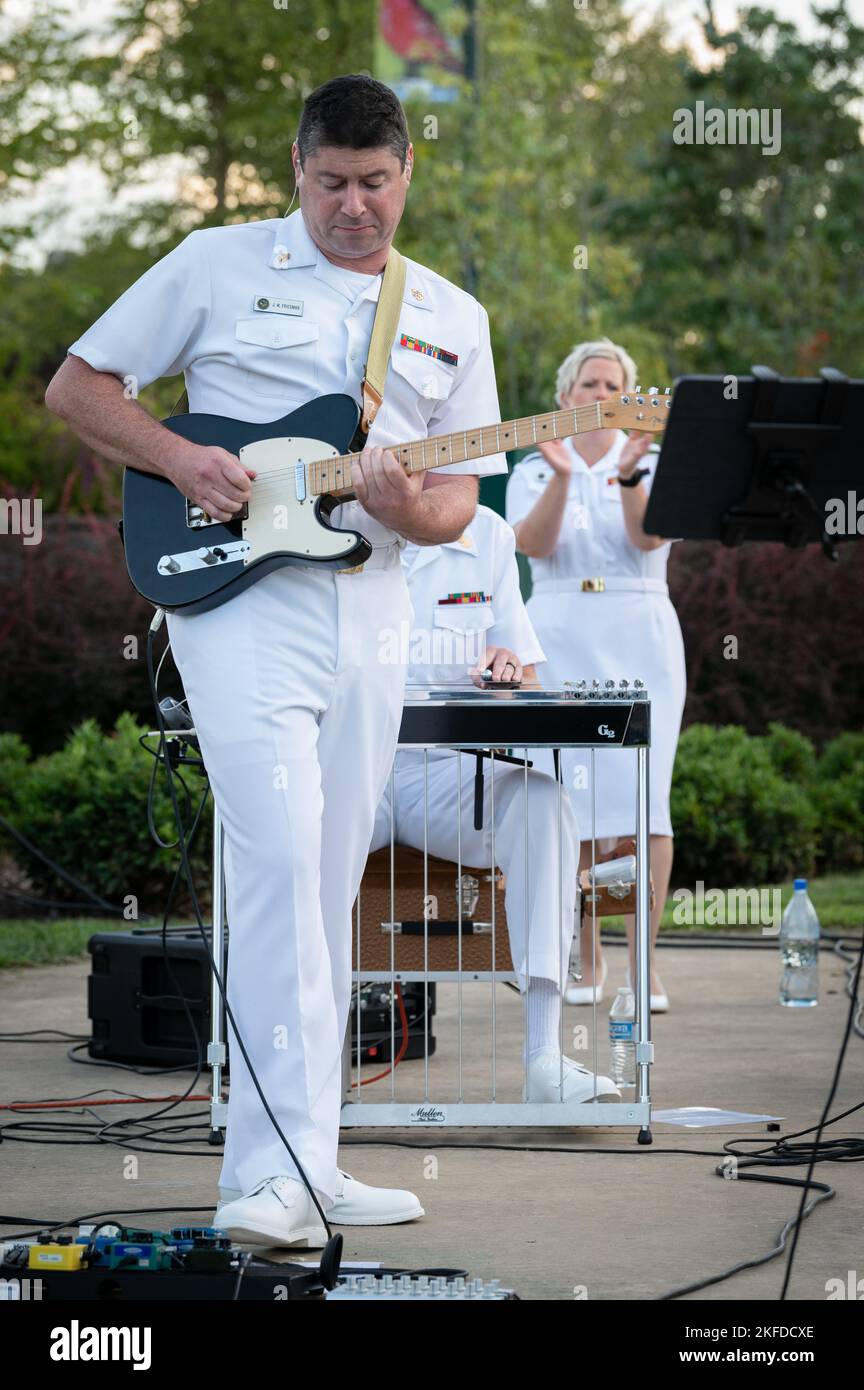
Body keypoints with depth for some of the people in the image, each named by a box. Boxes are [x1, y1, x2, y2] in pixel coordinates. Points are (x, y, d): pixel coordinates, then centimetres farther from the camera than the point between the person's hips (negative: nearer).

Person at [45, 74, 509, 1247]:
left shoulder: (453, 318, 16)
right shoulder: (217, 267, 5)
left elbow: (458, 501, 13)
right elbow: (76, 385, 6)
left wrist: (410, 507, -10)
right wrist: (179, 458, -10)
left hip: (370, 612, 5)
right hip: (239, 593, -5)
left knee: (330, 885, 7)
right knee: (281, 855, -19)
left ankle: (300, 1164, 14)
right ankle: (278, 1170, -21)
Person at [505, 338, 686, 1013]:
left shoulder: (653, 464, 10)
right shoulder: (533, 471, 11)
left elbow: (649, 536, -9)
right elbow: (533, 544, -8)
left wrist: (629, 475, -25)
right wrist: (561, 476, -23)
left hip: (639, 639, 0)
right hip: (559, 642, 0)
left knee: (641, 797, -9)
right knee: (572, 799, -4)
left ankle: (643, 957, -6)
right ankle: (586, 953, 8)